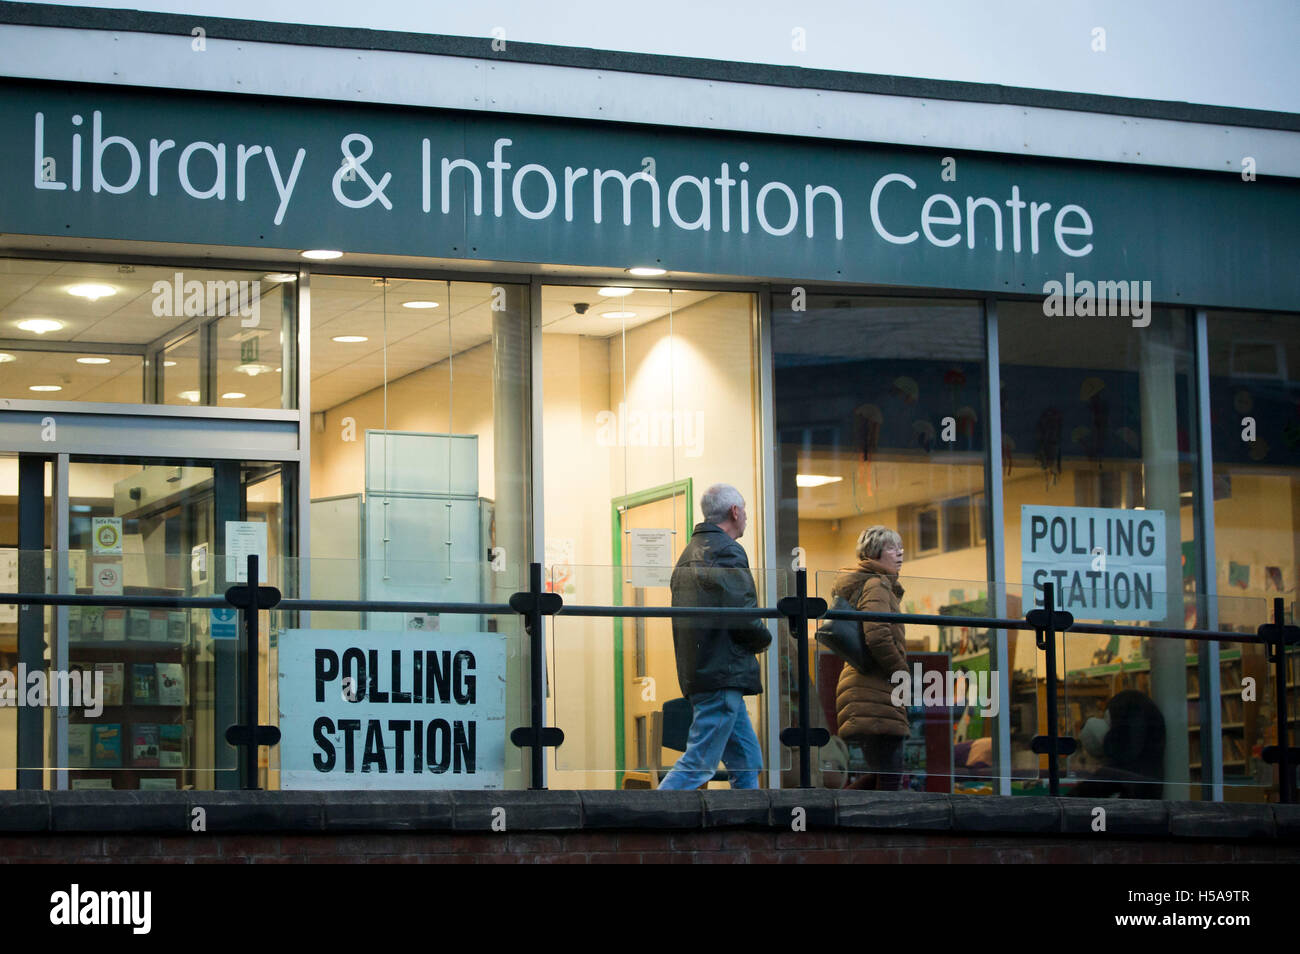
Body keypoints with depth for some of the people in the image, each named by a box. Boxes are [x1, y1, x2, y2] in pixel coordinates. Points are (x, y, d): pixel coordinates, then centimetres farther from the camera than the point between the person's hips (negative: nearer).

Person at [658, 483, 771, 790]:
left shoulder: (689, 554, 19)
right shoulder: (728, 553, -11)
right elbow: (743, 619, -19)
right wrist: (765, 638, 1)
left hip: (695, 673, 10)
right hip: (723, 675, -10)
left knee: (747, 762, 13)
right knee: (698, 764, -11)